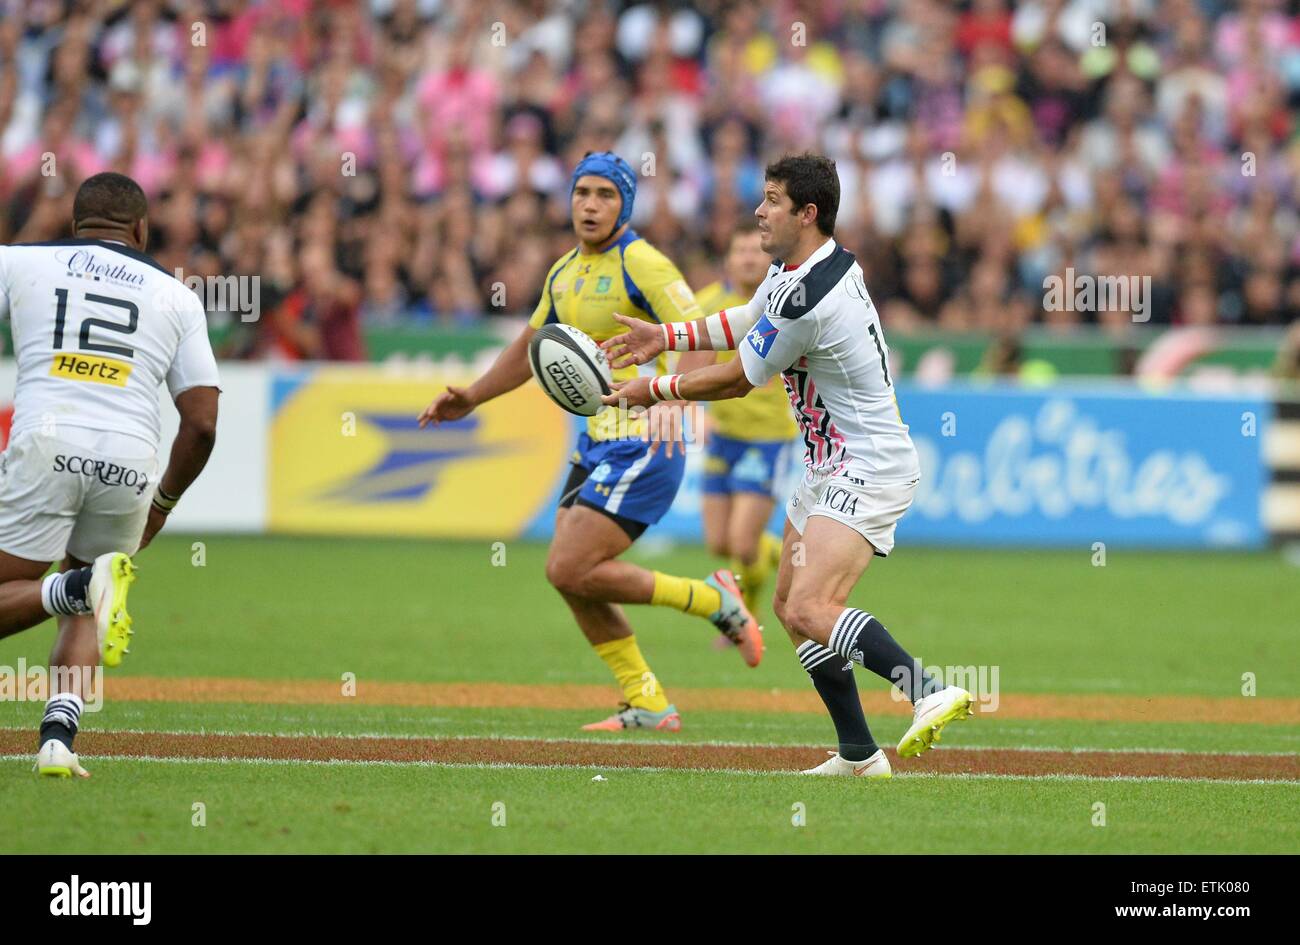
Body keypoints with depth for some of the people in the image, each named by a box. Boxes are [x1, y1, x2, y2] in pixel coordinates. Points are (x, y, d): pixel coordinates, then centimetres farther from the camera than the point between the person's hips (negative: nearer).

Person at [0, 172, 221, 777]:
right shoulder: (177, 297, 18)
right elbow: (202, 424, 12)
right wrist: (161, 506, 25)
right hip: (130, 460, 2)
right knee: (82, 615, 19)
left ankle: (79, 585, -24)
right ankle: (58, 737, -4)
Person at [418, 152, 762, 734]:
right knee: (568, 574, 5)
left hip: (643, 443, -9)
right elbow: (530, 347, 29)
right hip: (598, 440, 9)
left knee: (571, 570, -15)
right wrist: (469, 399, 25)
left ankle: (713, 600, 0)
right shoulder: (565, 273, 13)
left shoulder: (640, 264, -13)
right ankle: (647, 706, 14)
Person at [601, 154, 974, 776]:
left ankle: (926, 690, -32)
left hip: (868, 472, -11)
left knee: (810, 609, -25)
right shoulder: (794, 267, 7)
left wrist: (655, 390, 1)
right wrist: (665, 336, 20)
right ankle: (858, 754, 15)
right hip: (831, 469, 11)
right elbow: (749, 323, 26)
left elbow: (738, 380, -12)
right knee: (789, 605, 13)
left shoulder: (810, 295, -24)